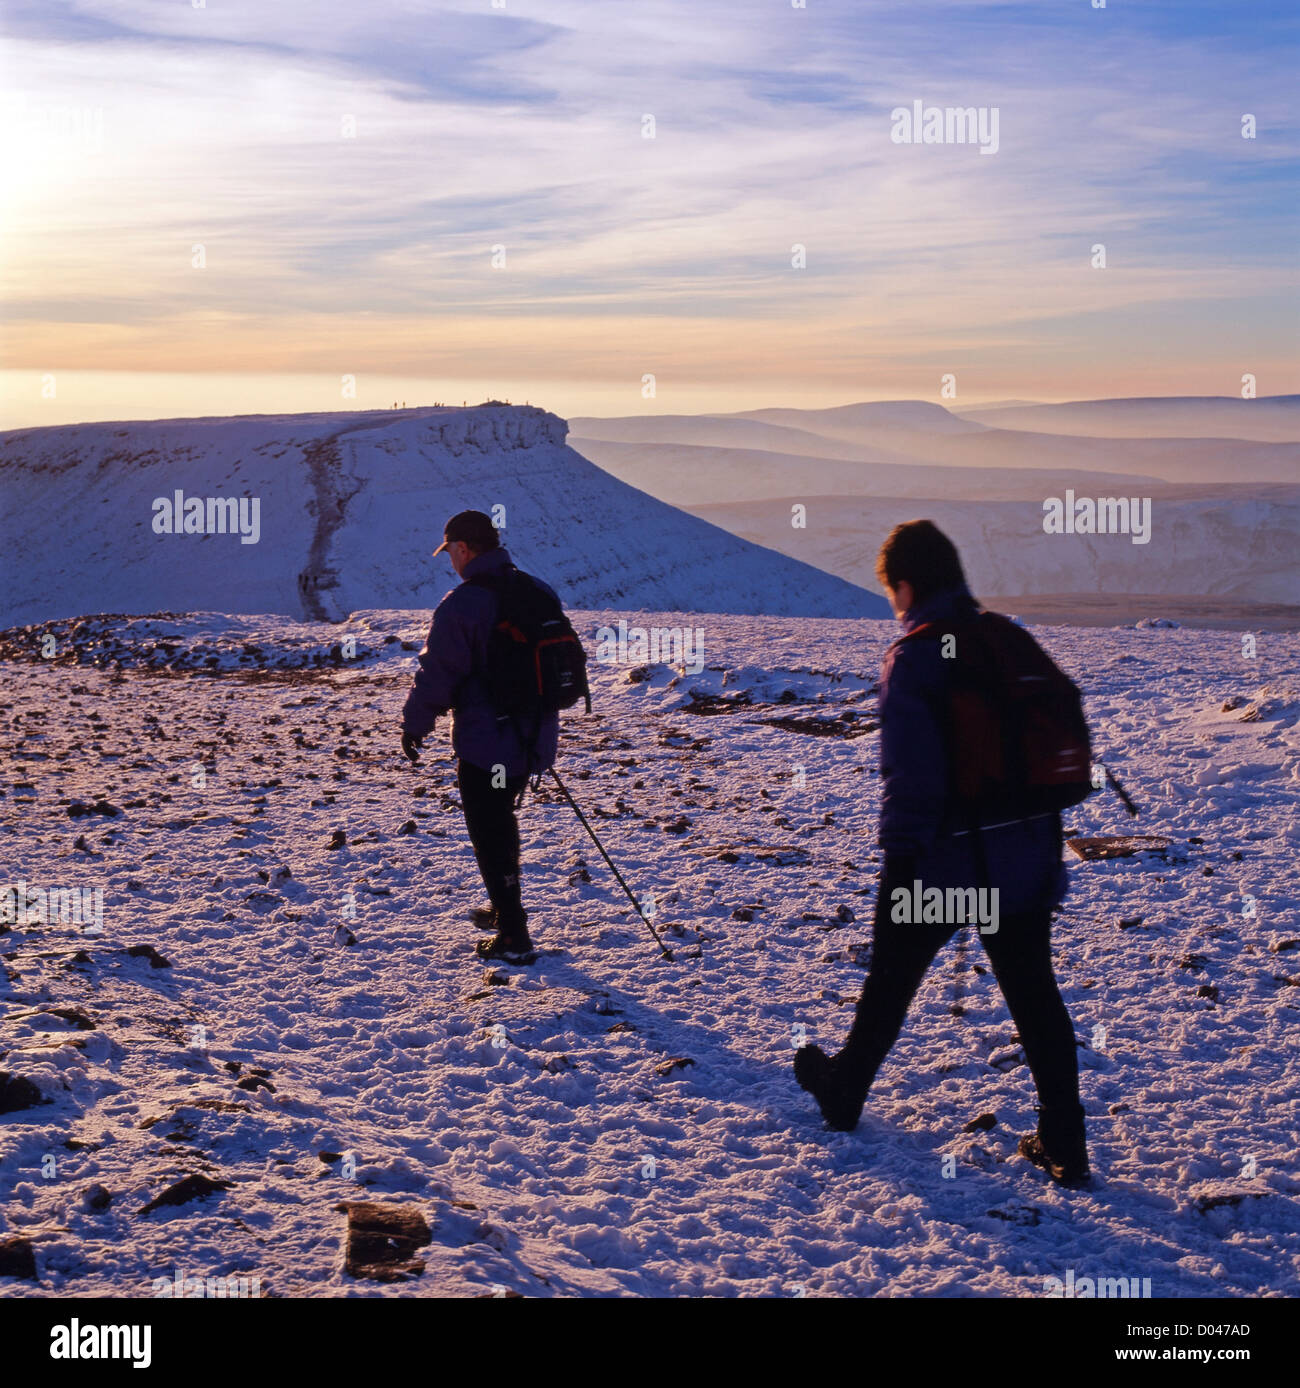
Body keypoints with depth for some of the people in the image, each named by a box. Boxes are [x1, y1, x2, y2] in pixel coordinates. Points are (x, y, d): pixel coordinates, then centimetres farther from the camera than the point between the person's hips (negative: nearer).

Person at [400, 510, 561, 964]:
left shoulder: (460, 606, -19)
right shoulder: (541, 594, 3)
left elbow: (436, 676, -15)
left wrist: (414, 724, 1)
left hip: (483, 743, -7)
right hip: (534, 738, 7)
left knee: (489, 837, 4)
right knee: (502, 820, 26)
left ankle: (514, 938, 7)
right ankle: (506, 909, 40)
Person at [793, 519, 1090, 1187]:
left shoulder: (914, 659, -15)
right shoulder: (1015, 643, 6)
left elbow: (910, 775, -19)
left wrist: (901, 862, -13)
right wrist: (1046, 841, 17)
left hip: (944, 860, -5)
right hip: (1026, 854, 5)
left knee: (891, 981, 15)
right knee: (1034, 995, 9)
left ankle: (843, 1094, 35)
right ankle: (1064, 1146, 9)